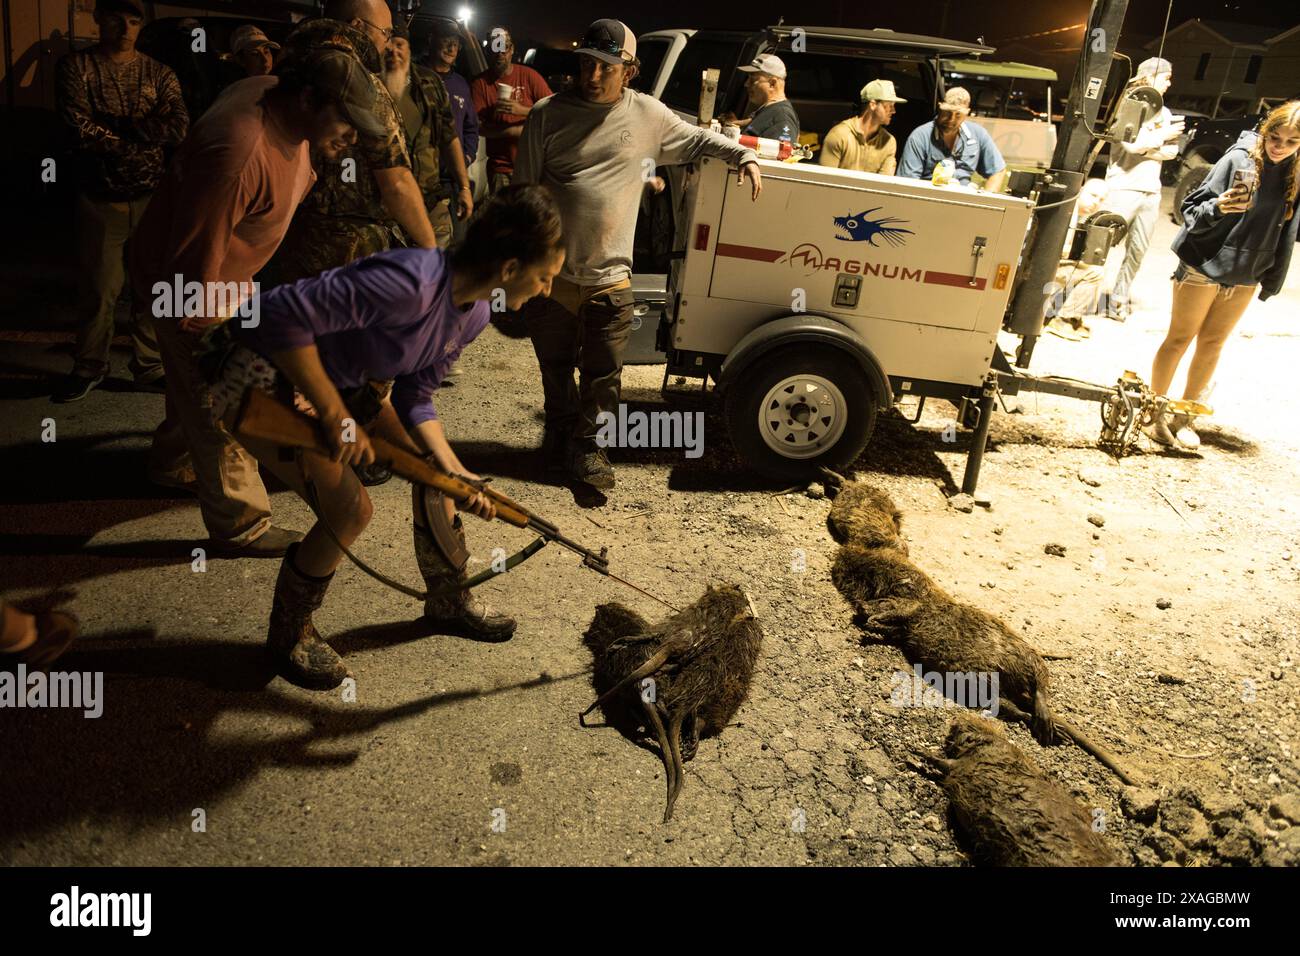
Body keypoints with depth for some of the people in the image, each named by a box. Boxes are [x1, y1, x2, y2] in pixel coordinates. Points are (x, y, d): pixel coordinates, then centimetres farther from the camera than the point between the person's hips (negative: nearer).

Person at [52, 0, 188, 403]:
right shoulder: (76, 66, 0)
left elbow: (179, 128, -10)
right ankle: (89, 367, 22)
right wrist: (144, 133, -12)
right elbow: (80, 130, -13)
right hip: (100, 200, -2)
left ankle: (148, 365, 22)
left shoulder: (159, 74, 6)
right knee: (99, 290, 5)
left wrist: (113, 128, -16)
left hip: (152, 198, 2)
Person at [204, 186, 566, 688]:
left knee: (434, 465, 6)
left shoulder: (473, 313, -6)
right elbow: (283, 314, -36)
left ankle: (449, 600, 26)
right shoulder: (414, 280, -35)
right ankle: (289, 634, 11)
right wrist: (335, 415, -29)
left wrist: (455, 471, -12)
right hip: (263, 376, -9)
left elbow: (414, 398, 1)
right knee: (350, 509, -15)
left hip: (339, 377, 9)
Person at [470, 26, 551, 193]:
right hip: (500, 167, 0)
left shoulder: (529, 75, 1)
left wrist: (522, 110, -20)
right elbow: (479, 126, -6)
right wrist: (520, 130, -13)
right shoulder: (480, 82, 2)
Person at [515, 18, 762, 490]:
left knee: (602, 375, 7)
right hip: (551, 274, 0)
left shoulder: (648, 115, 1)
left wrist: (744, 155, 9)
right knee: (555, 367, 16)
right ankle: (560, 430, 38)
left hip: (609, 280, 0)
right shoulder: (548, 114, -2)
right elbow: (523, 190, 1)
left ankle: (586, 446, 24)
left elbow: (698, 139, 20)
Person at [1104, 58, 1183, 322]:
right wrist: (1162, 136, -4)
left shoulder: (1164, 112, 16)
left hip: (1151, 191, 7)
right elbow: (1132, 143, -16)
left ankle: (1118, 298, 13)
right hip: (1124, 187, -6)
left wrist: (1145, 149, -7)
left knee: (1137, 250, 5)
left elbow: (1172, 151, 7)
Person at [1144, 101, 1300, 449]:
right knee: (1179, 340, 4)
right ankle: (1155, 413, 15)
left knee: (1212, 346, 11)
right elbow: (1191, 211, -12)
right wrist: (1218, 207, -33)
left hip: (1245, 278, 5)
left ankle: (1184, 417, 21)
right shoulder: (1239, 159, -12)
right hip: (1203, 268, -4)